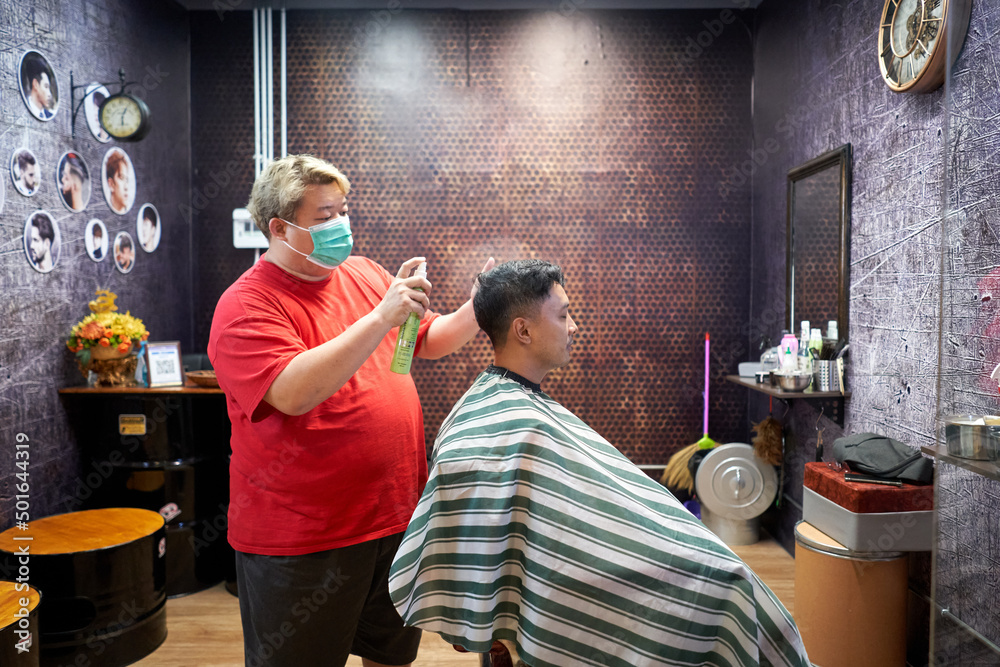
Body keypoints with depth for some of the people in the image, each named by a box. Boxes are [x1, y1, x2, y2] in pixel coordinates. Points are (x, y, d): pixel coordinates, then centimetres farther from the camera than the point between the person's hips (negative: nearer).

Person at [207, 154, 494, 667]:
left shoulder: (363, 273, 6)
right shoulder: (246, 305, -13)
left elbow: (429, 341, 14)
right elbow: (292, 394, -29)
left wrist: (475, 310, -4)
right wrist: (381, 317, -32)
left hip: (397, 515, 6)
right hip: (300, 542, -6)